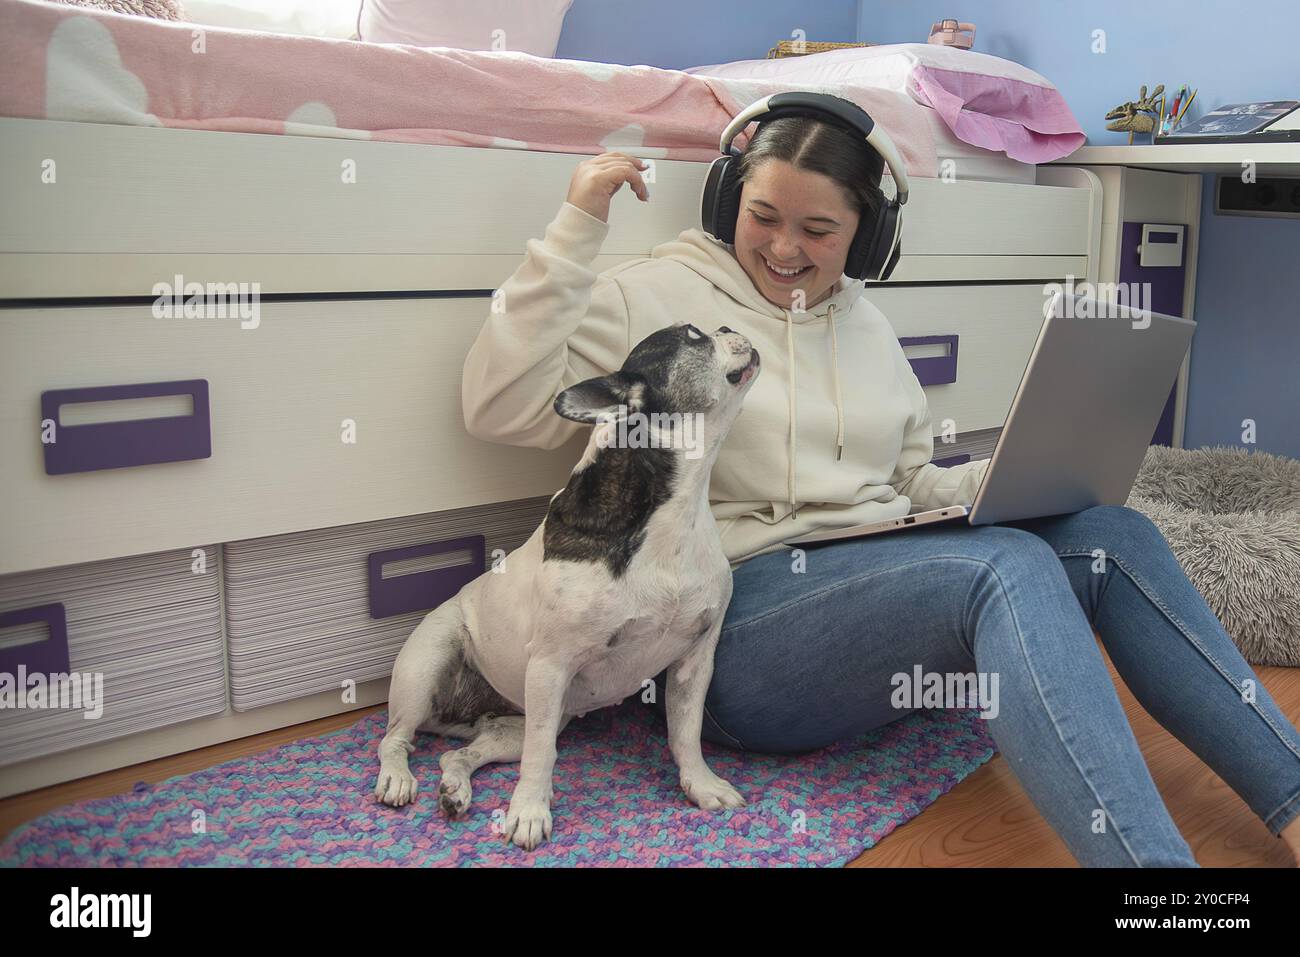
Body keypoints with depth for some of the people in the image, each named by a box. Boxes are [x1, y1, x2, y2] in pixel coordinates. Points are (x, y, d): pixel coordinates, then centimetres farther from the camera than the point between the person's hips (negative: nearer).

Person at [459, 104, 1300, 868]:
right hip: (738, 613, -7)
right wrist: (576, 232, -15)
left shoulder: (866, 323, 19)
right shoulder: (657, 296, 0)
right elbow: (504, 408, -10)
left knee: (1113, 533, -11)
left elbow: (914, 482, 21)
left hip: (887, 584, 7)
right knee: (1009, 566, -31)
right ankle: (1151, 854, -41)